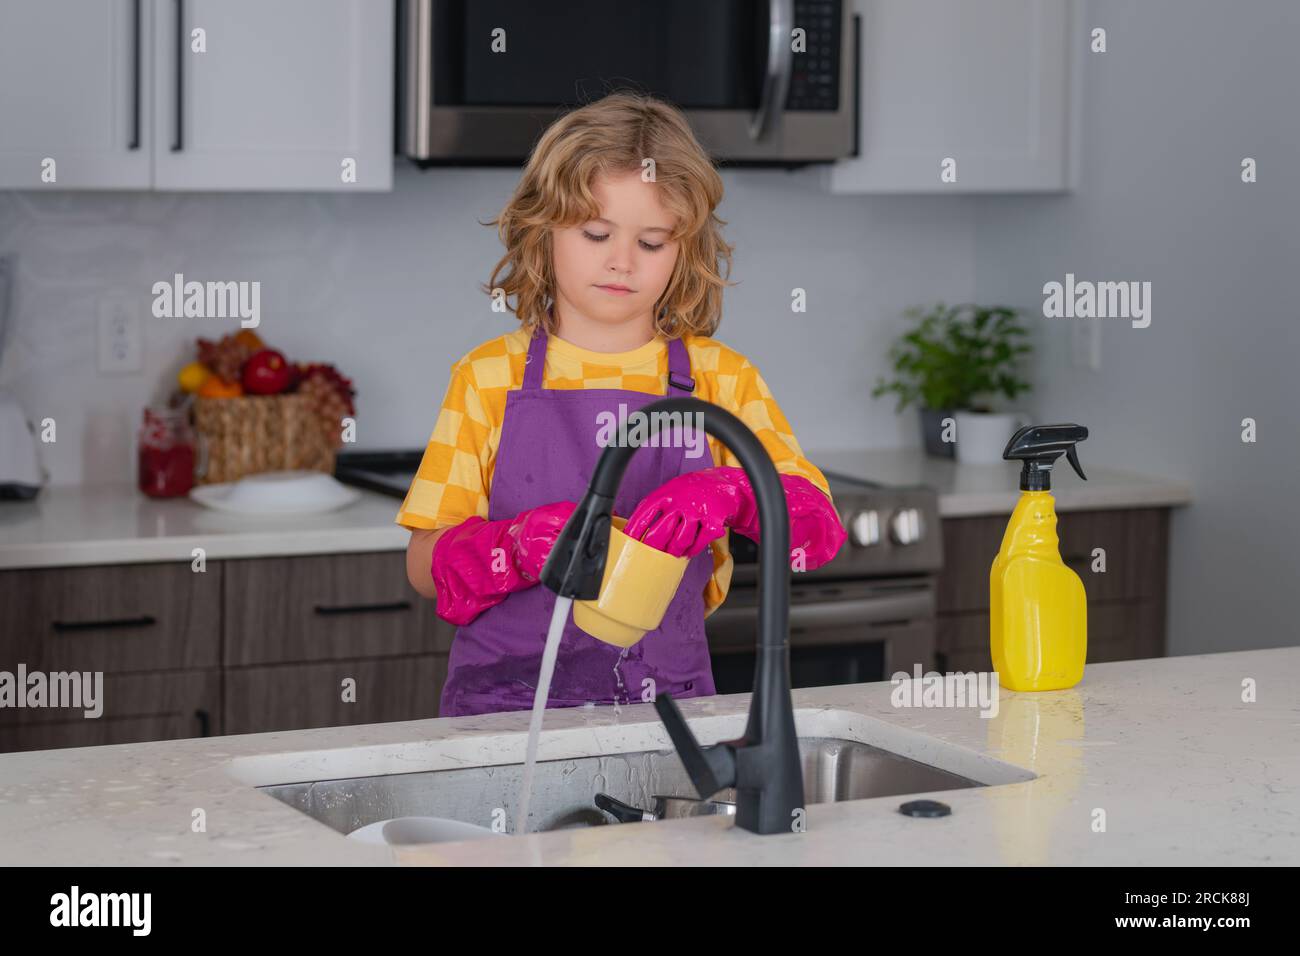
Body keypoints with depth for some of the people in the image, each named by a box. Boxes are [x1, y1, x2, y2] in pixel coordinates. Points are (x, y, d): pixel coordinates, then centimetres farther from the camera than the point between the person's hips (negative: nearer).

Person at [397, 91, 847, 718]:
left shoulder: (721, 378, 8)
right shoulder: (490, 377, 5)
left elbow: (819, 531, -1)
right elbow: (426, 566, 2)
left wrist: (729, 494, -20)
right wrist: (518, 547, -18)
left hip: (663, 699, 1)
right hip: (508, 704, -1)